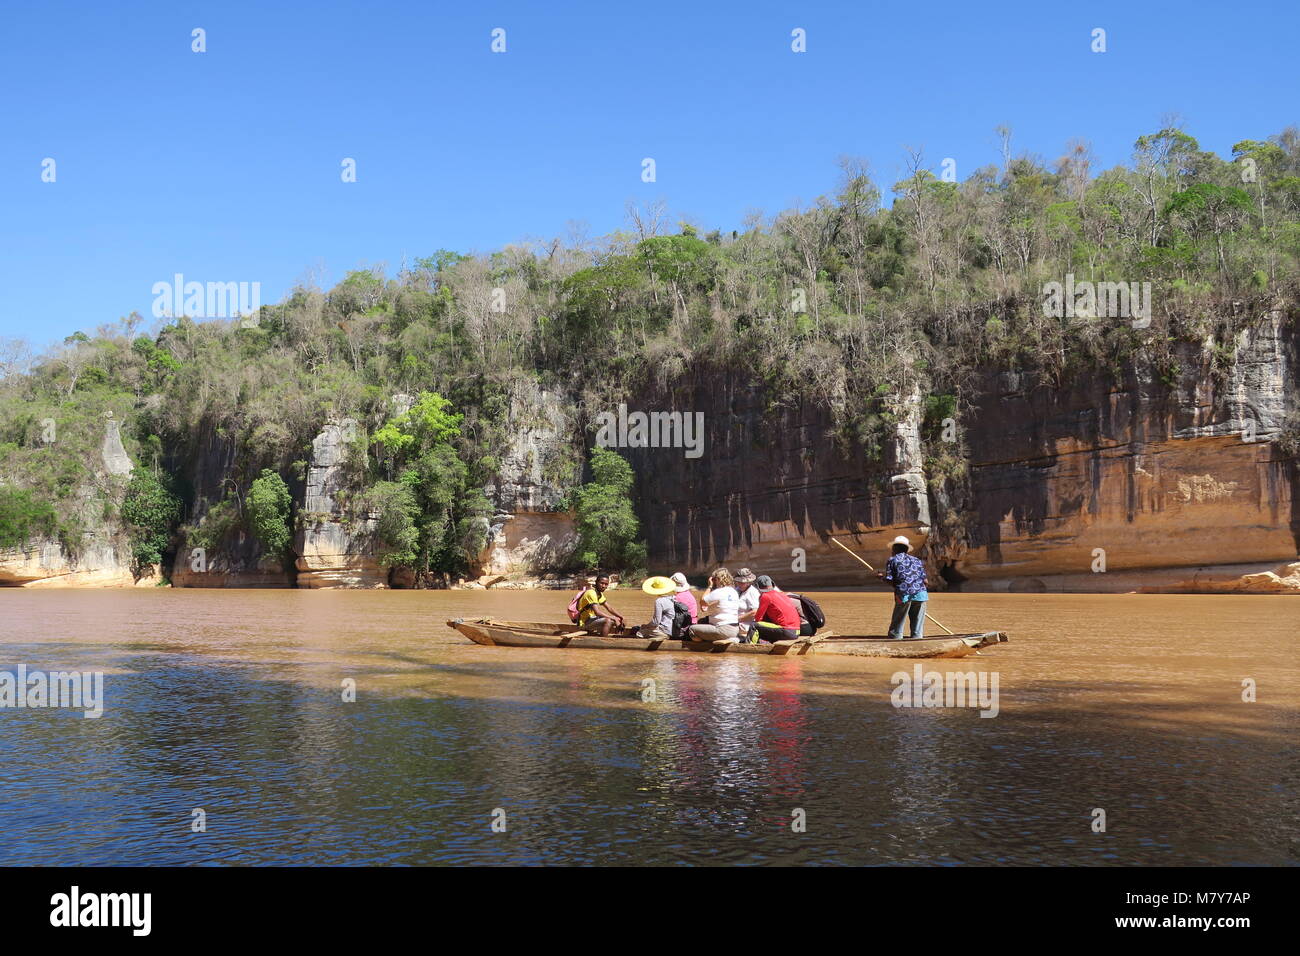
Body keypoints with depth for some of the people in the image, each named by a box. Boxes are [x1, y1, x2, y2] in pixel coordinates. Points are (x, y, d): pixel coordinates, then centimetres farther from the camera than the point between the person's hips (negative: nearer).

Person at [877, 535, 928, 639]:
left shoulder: (892, 560, 11)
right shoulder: (917, 560, 22)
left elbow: (889, 581, 0)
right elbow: (925, 581, 13)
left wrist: (881, 577, 20)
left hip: (903, 594, -3)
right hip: (920, 593, 3)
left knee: (896, 627, 4)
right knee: (917, 630, 8)